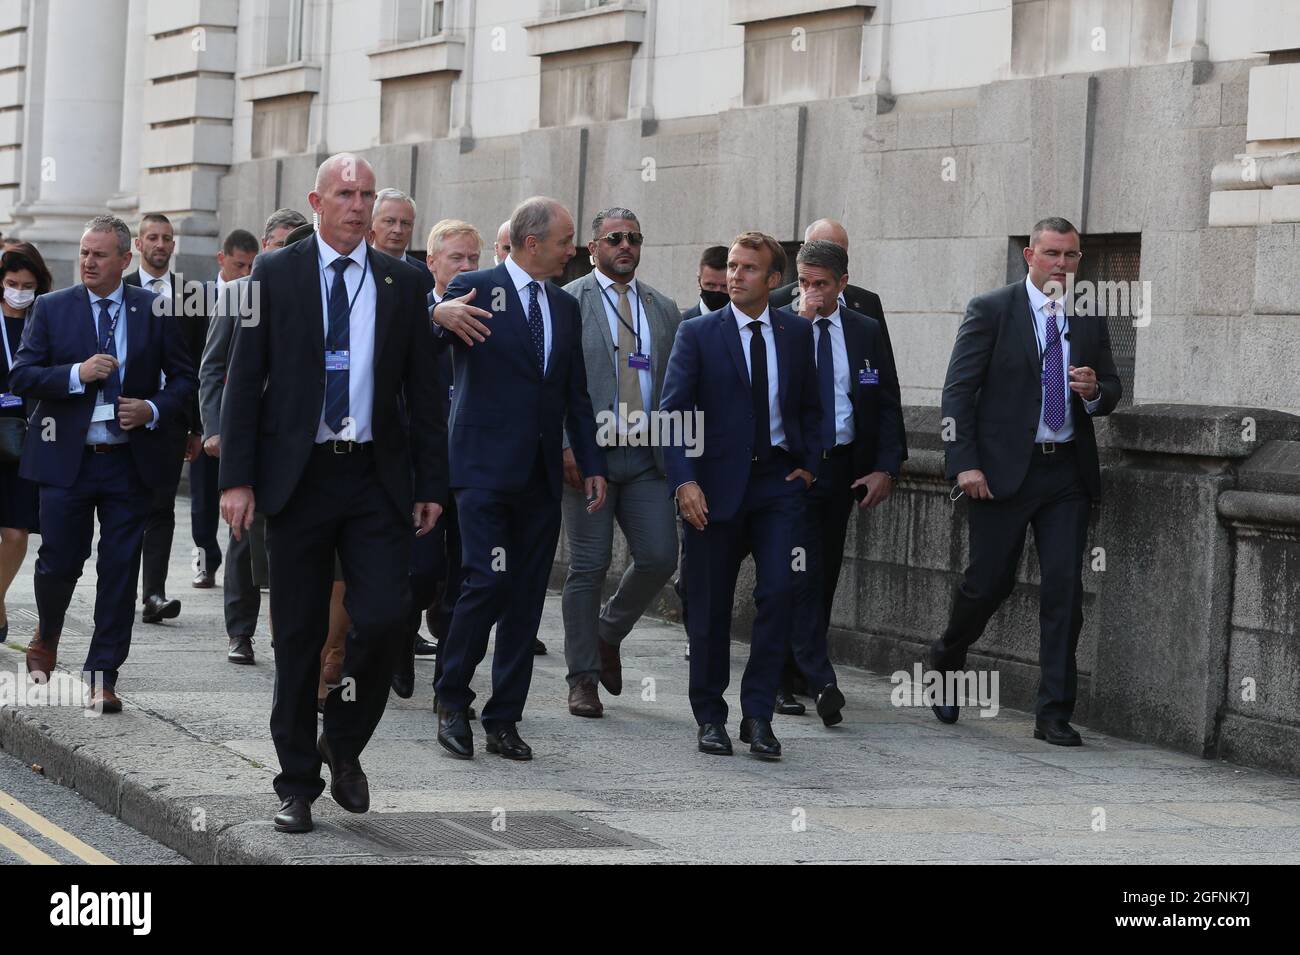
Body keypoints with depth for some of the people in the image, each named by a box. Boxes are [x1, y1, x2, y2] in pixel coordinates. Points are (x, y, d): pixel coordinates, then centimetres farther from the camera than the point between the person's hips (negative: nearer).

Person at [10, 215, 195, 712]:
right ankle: (46, 637, 34)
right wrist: (77, 373, -17)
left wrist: (155, 409, -11)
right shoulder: (51, 308, 3)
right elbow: (21, 375, -2)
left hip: (131, 460, 0)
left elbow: (185, 377, 8)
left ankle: (103, 675, 7)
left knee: (120, 569, 0)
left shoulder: (155, 310, 4)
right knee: (59, 560, 3)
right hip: (66, 460, 0)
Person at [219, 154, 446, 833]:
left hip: (377, 477, 1)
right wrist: (236, 477, -7)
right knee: (298, 635, 4)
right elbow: (244, 381, 1)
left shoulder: (401, 283, 8)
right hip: (299, 474, -1)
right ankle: (297, 783, 15)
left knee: (383, 618, -10)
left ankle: (343, 743, 15)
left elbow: (423, 389, 10)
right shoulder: (274, 274, 3)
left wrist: (431, 484, 4)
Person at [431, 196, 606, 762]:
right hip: (485, 467, -6)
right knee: (488, 583, -14)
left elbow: (576, 394, 20)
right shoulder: (474, 289, -3)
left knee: (527, 599, 6)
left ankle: (504, 720, 12)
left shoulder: (565, 307, 16)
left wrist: (591, 465, 13)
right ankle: (452, 700, 4)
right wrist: (438, 315, -34)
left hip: (541, 476, 6)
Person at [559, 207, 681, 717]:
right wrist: (565, 445, -14)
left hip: (648, 456, 4)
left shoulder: (664, 309, 14)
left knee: (659, 556, -5)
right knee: (588, 567, -2)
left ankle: (609, 633, 22)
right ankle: (583, 679, 8)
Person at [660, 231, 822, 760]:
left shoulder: (797, 332, 7)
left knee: (779, 593, -10)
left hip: (779, 480, 2)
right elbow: (672, 412, -7)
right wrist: (684, 481, -17)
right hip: (716, 484, -2)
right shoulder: (697, 333, -2)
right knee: (711, 606, 5)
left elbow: (810, 404, 19)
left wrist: (808, 463, 6)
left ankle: (757, 714, 0)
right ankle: (710, 717, 18)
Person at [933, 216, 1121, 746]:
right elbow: (957, 391, -5)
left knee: (1065, 588, -3)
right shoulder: (991, 310, -3)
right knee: (990, 581, 3)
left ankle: (1054, 713, 2)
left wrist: (1096, 390, -7)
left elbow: (1112, 389, 18)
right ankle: (946, 659, 34)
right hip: (1002, 470, -3)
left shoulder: (1090, 319, 10)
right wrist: (965, 464, -14)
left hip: (1067, 471, 3)